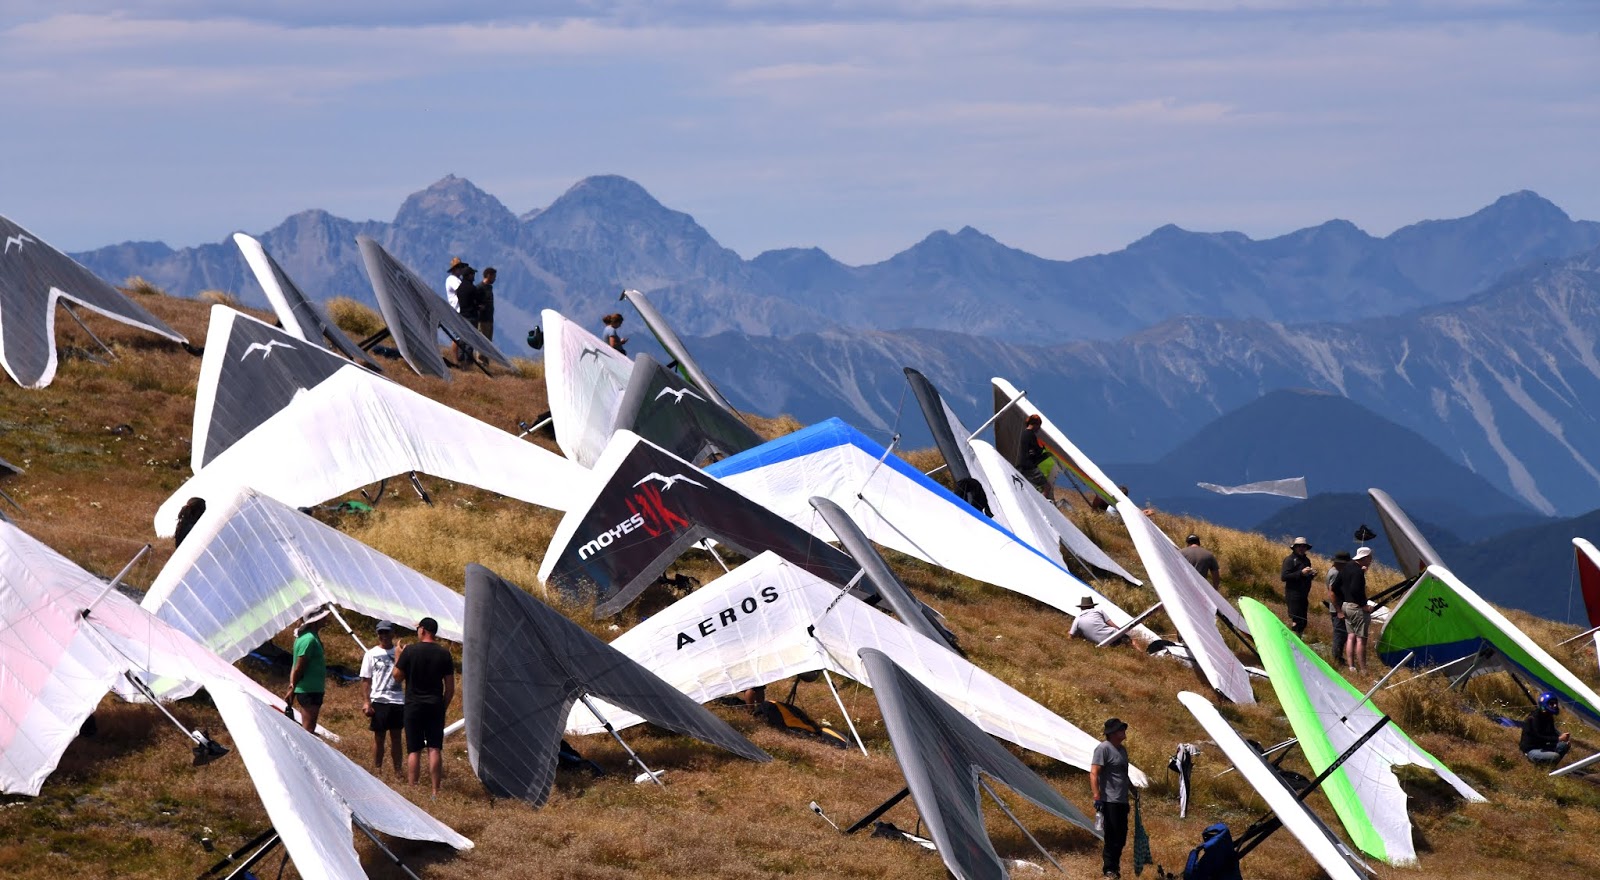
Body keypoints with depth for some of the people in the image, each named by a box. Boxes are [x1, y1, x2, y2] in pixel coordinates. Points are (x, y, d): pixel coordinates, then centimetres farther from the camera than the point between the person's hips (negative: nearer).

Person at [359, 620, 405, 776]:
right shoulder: (371, 654, 3)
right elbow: (366, 681, 2)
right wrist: (366, 702, -7)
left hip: (398, 701, 2)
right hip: (379, 700, -2)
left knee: (396, 737, 8)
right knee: (379, 737, 4)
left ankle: (398, 772, 12)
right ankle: (377, 771, 10)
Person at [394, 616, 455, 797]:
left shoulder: (410, 651, -7)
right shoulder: (444, 654, 2)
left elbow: (397, 677, 1)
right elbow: (450, 687, 4)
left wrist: (398, 657, 15)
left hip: (414, 706, -2)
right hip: (436, 706, 2)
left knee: (414, 750, 2)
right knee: (435, 749, 1)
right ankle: (435, 792, -2)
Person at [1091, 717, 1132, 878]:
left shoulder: (1122, 750, 16)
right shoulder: (1104, 748, -10)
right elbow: (1094, 774, -16)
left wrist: (1129, 795, 26)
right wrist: (1097, 797, -22)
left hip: (1122, 801, 9)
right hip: (1110, 801, -9)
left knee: (1121, 838, 12)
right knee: (1113, 838, -7)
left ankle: (1113, 867, 21)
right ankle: (1109, 869, 1)